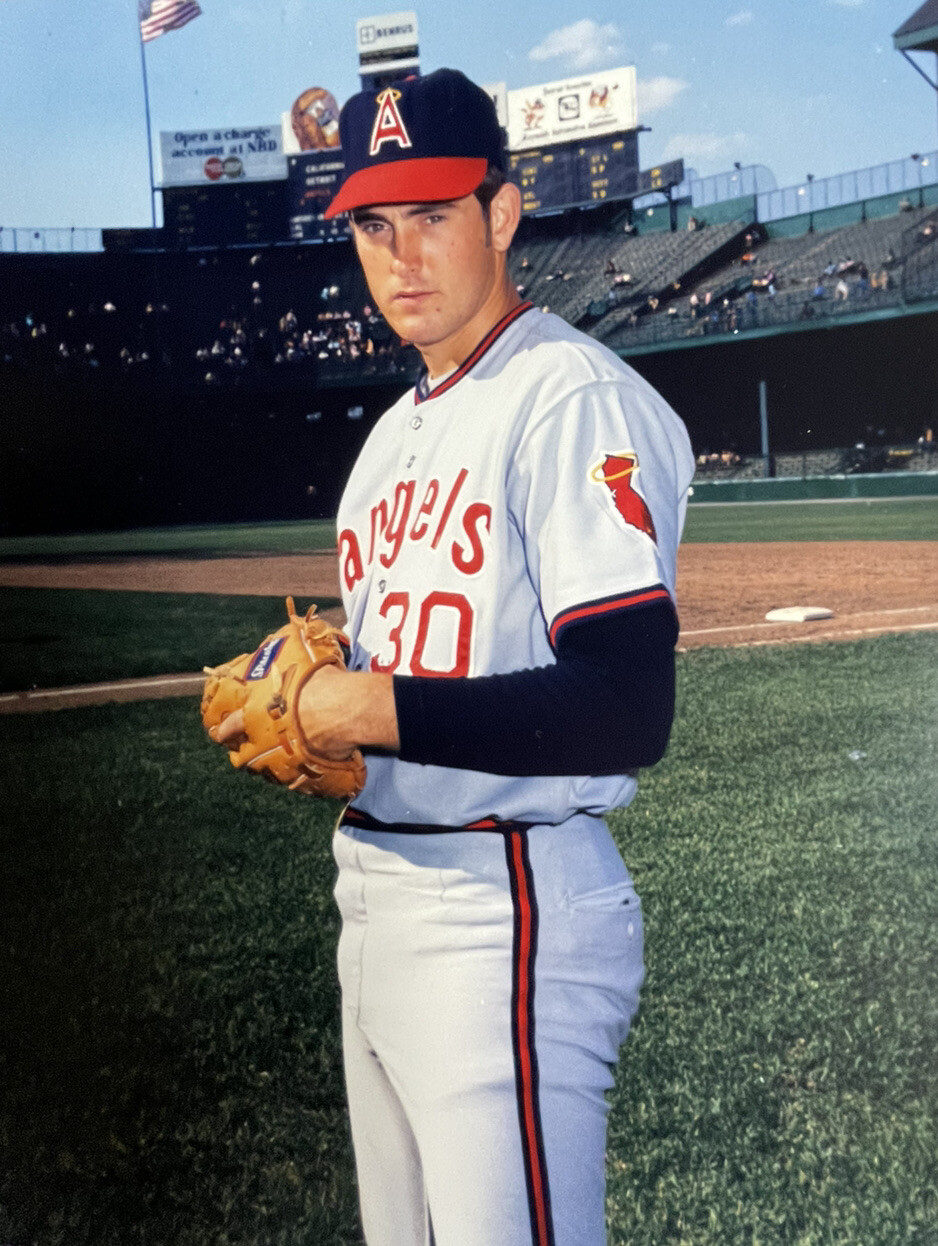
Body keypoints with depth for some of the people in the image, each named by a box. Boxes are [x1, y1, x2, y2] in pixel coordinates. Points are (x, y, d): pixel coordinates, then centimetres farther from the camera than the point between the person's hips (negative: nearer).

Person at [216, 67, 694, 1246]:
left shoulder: (573, 398, -15)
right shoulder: (397, 429, 16)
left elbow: (626, 711, -24)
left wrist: (376, 711, -20)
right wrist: (298, 705, 3)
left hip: (506, 914, -9)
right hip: (376, 899, 10)